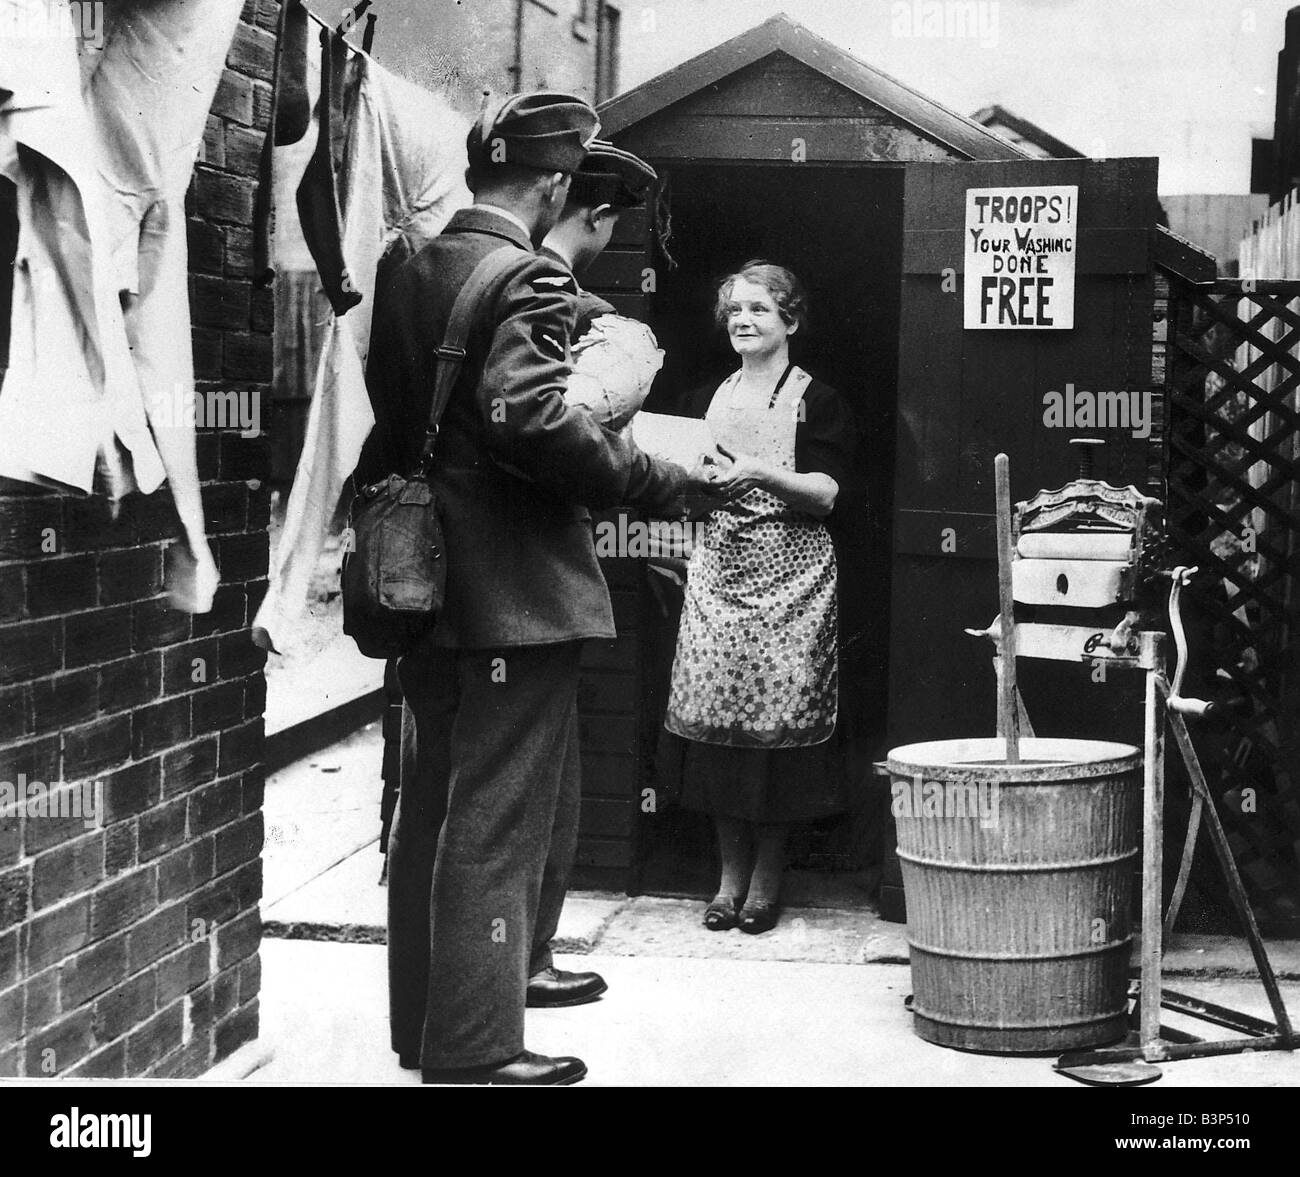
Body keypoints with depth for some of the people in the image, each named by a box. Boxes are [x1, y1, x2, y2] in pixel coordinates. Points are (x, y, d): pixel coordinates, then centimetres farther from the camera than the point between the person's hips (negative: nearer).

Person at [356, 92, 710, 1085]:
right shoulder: (529, 279, -14)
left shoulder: (410, 276, 11)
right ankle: (476, 1050, 5)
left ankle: (423, 1023, 28)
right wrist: (667, 481, -21)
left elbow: (386, 429, 14)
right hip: (517, 594, -8)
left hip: (428, 590, 8)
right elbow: (529, 419, -28)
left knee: (435, 810, 17)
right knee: (501, 824, -1)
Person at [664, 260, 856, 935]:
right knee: (715, 718, 0)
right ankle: (731, 874, 10)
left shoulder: (816, 401, 0)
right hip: (719, 569, 5)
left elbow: (825, 493, -10)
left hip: (789, 574, -4)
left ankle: (767, 878, 6)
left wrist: (759, 474, -24)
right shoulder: (714, 398, 15)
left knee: (777, 720, -5)